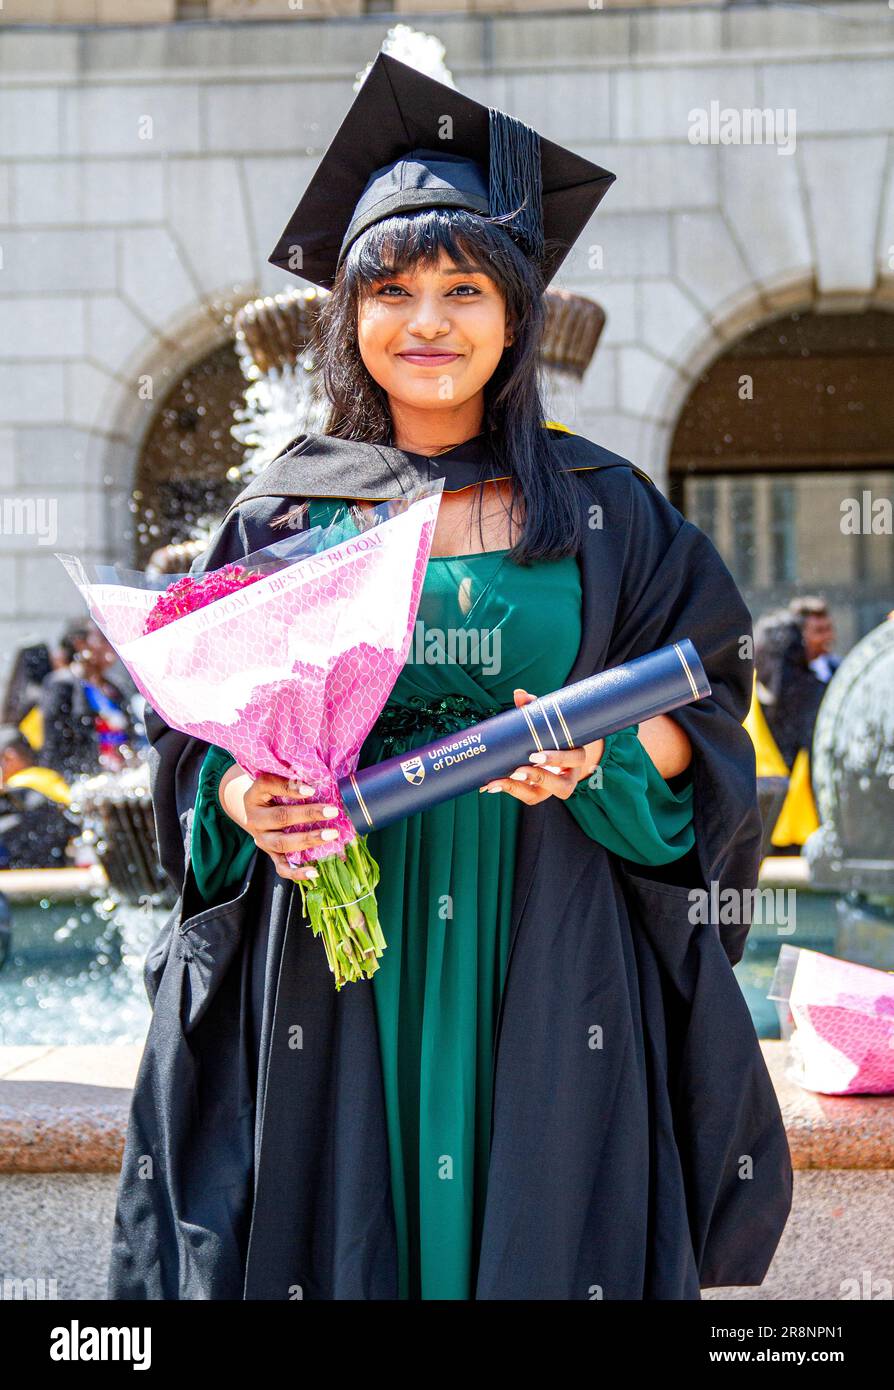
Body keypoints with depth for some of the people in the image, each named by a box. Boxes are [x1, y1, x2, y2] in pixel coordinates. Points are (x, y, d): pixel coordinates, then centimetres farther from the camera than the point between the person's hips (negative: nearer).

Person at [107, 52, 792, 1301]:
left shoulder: (605, 510, 5)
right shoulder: (283, 515, 6)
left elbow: (706, 715, 6)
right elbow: (194, 738, 9)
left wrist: (606, 753, -14)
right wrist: (246, 797, -13)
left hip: (548, 956, 0)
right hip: (335, 958, 0)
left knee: (542, 1238, 2)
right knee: (348, 1231, 1)